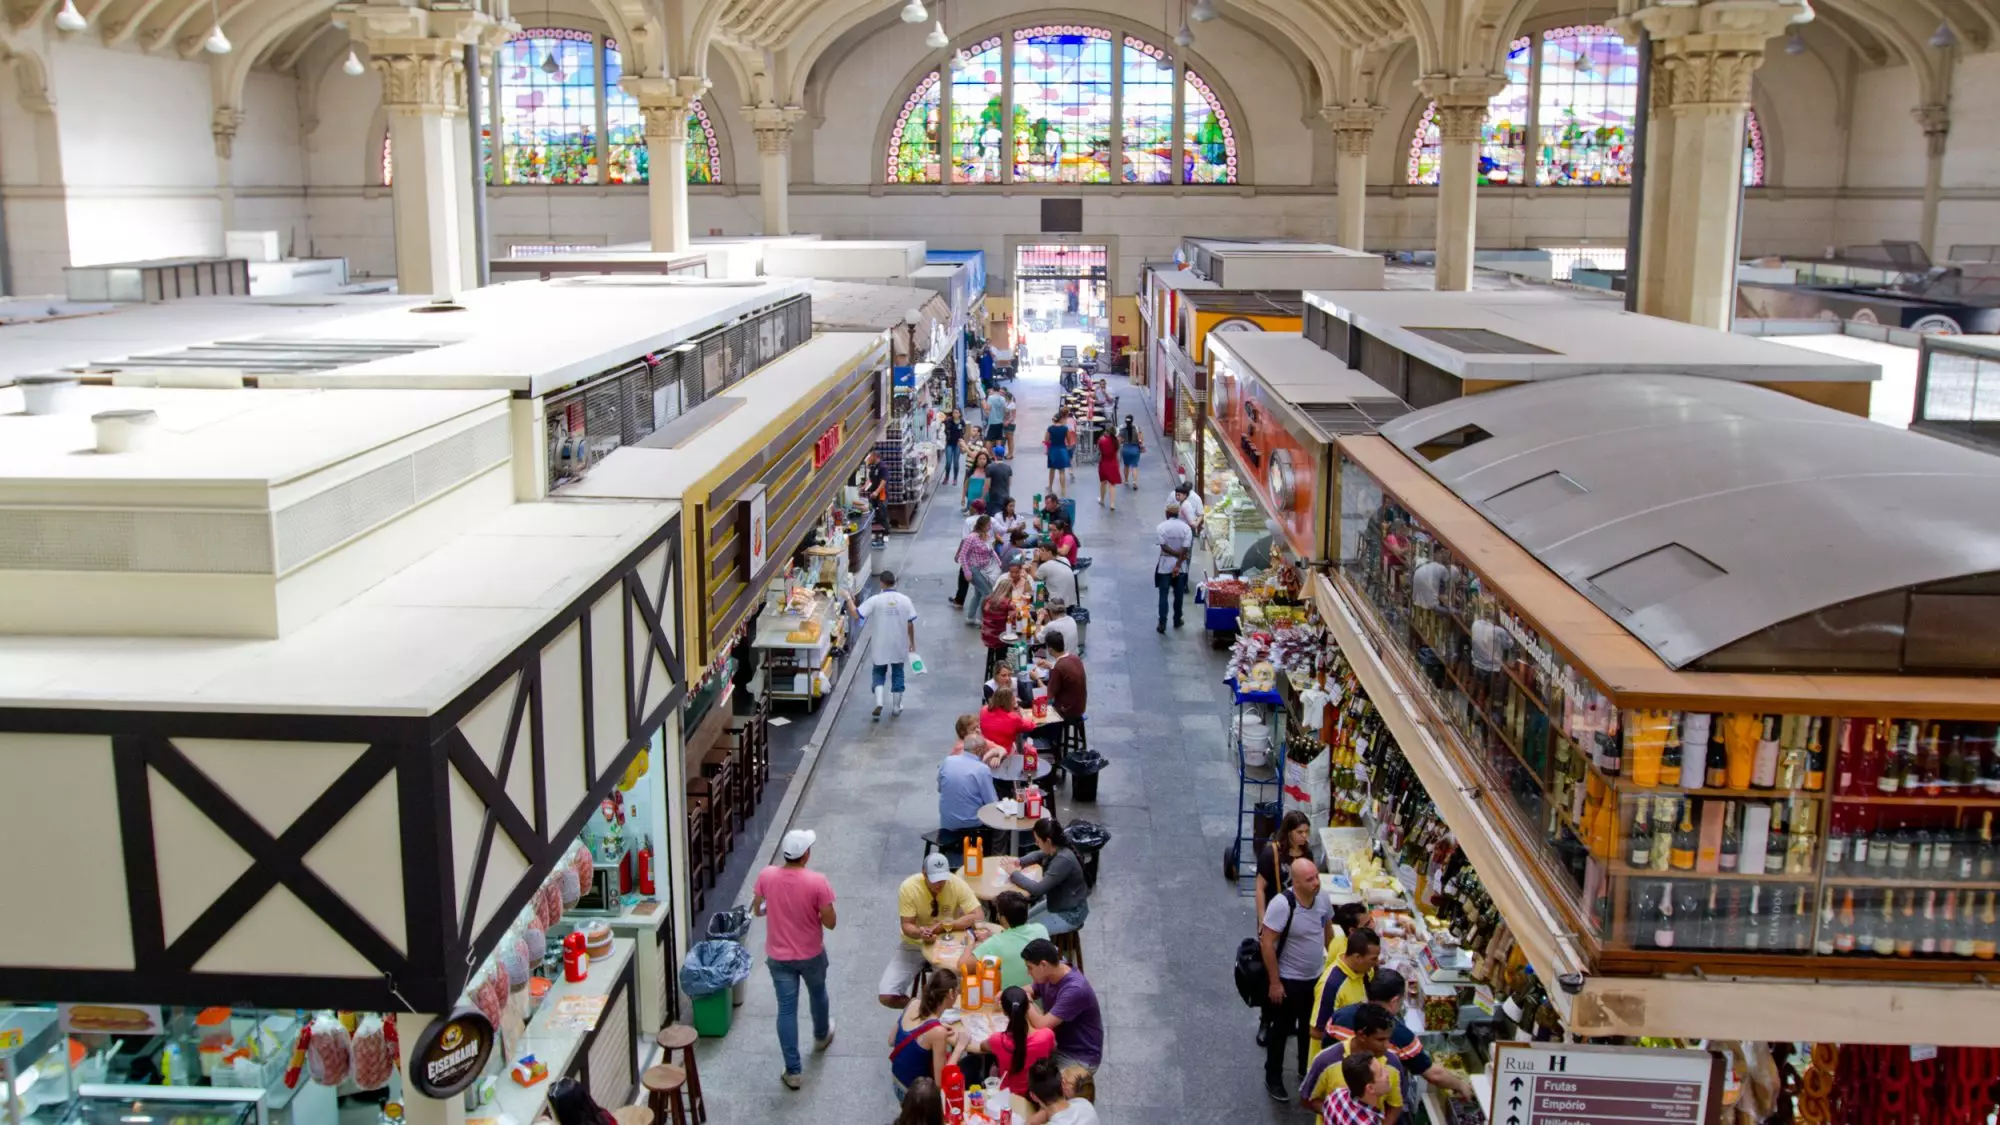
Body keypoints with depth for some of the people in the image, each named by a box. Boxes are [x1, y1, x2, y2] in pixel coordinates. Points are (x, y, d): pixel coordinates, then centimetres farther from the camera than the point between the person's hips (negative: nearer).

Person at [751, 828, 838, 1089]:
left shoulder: (766, 876, -15)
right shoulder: (817, 882, -24)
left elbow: (757, 911, 0)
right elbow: (830, 922, -17)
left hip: (778, 957, 1)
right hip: (811, 954, -1)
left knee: (786, 1010, 9)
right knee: (818, 994, 28)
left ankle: (793, 1070, 12)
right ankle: (821, 1036, 53)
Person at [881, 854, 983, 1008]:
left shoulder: (957, 884, -19)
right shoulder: (908, 888, -21)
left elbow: (978, 916, -22)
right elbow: (907, 926, -17)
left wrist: (944, 926, -32)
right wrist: (919, 932, -41)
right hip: (914, 946, 0)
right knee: (886, 996, -15)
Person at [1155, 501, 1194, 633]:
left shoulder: (1161, 527, -9)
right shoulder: (1186, 528, -5)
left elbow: (1164, 547, -16)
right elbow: (1186, 549, -13)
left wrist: (1175, 553, -7)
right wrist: (1178, 564, -13)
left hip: (1165, 565, -2)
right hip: (1180, 565, 2)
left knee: (1163, 595, 2)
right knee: (1179, 594, 14)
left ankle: (1162, 624, -4)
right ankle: (1177, 621, 24)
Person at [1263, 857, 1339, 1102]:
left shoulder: (1323, 899, -9)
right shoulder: (1282, 904, -29)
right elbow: (1267, 944, -24)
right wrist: (1274, 982, -20)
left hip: (1316, 977, 6)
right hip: (1288, 980, -6)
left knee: (1310, 1027, 24)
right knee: (1282, 1030, 11)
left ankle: (1307, 1069, 46)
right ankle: (1273, 1078, 30)